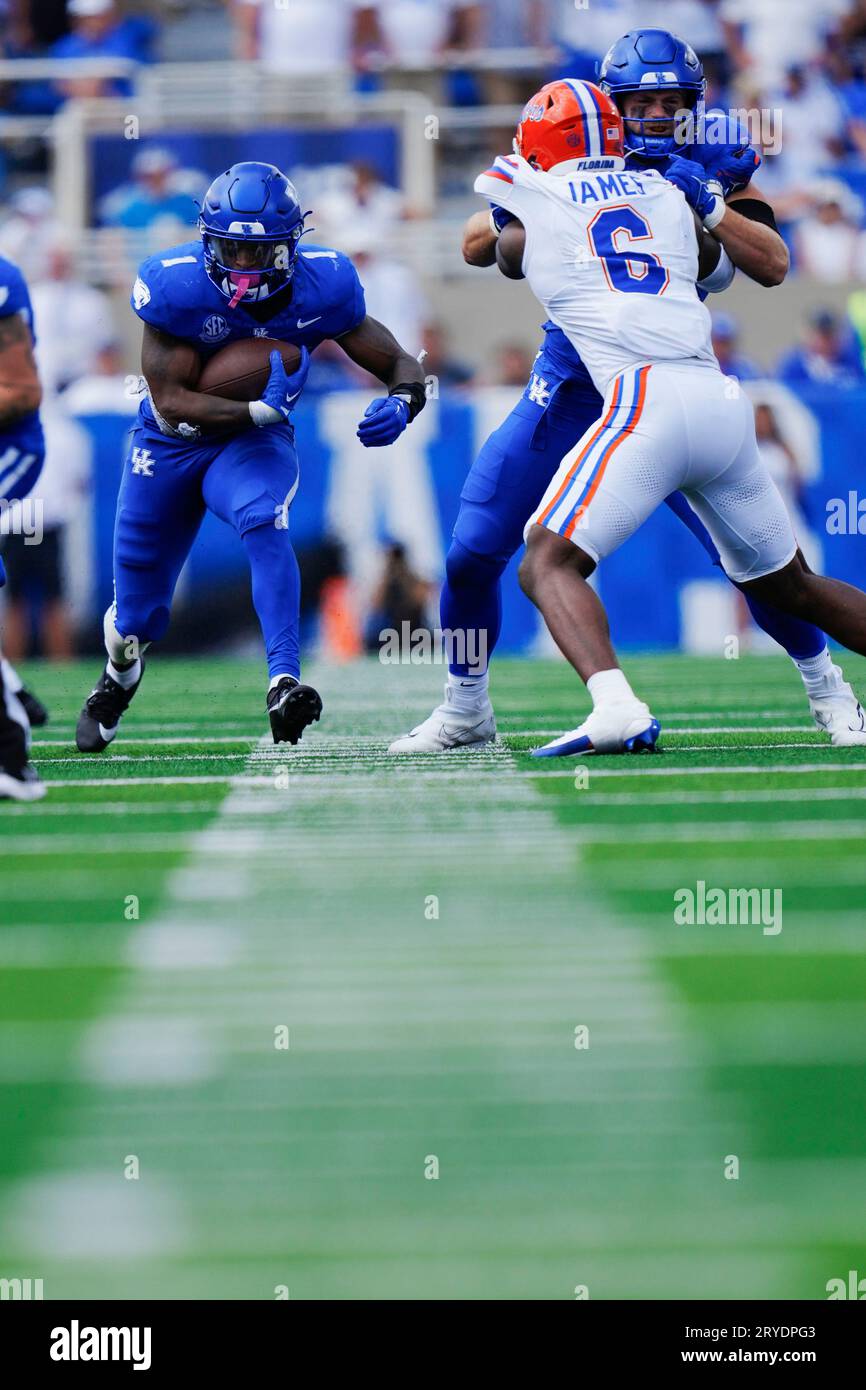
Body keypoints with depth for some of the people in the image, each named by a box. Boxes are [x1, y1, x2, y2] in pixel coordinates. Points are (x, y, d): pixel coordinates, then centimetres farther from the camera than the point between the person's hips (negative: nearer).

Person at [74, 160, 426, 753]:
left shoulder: (322, 287, -21)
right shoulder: (175, 286, -28)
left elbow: (402, 364, -12)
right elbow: (171, 401, -27)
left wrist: (400, 404, -35)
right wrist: (259, 410, -40)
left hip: (254, 443, 0)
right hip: (170, 445, 0)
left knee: (265, 523, -36)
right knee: (137, 616, 11)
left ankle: (285, 685, -39)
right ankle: (117, 680, 49)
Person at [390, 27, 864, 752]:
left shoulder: (715, 171, -6)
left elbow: (773, 265, -19)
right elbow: (477, 249, -6)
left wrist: (709, 202, -31)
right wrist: (511, 213, -26)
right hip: (570, 387, 1)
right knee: (473, 551, -3)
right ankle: (464, 708, 19)